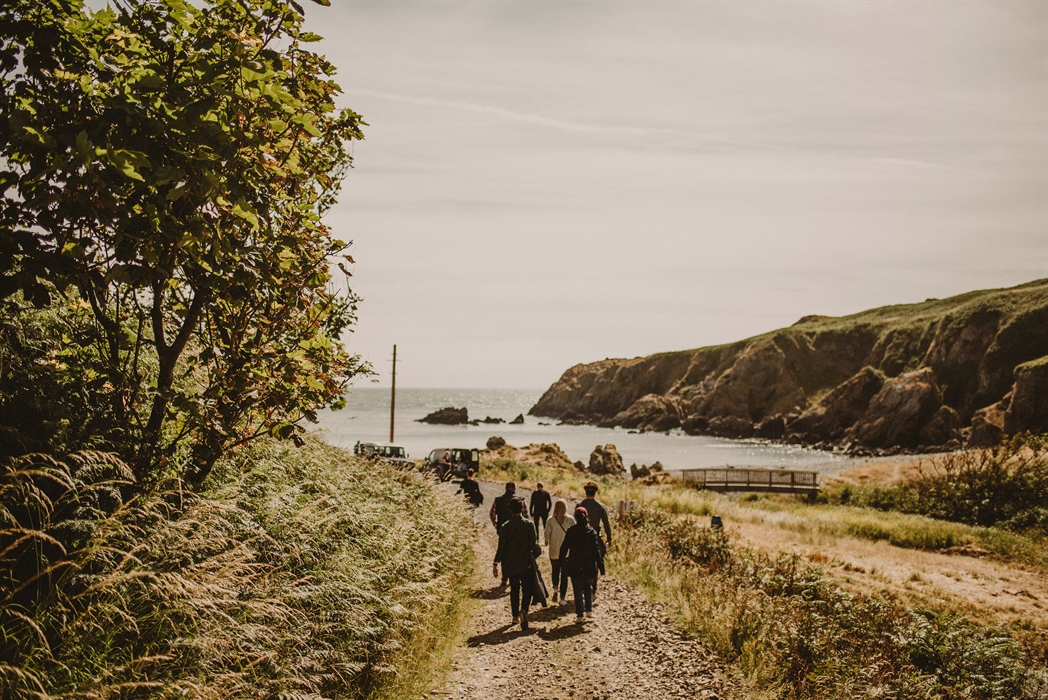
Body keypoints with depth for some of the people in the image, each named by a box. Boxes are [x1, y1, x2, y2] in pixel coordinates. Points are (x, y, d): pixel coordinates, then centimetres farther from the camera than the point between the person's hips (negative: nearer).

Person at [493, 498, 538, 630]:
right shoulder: (529, 524, -8)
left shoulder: (505, 527, -5)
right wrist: (533, 559, 8)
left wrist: (495, 564, 2)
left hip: (511, 564, 2)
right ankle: (523, 610, -20)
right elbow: (534, 544, -9)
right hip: (526, 564, -2)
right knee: (527, 589, 5)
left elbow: (501, 547, -5)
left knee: (514, 590, 17)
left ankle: (515, 616, 22)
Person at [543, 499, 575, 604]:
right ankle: (563, 597, 12)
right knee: (564, 573, 11)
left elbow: (546, 536, -6)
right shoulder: (570, 519, -9)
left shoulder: (550, 521, -11)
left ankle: (555, 588, -3)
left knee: (555, 571, 20)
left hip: (554, 551, 0)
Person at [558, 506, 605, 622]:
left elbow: (564, 547, -3)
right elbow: (597, 550, -5)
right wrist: (600, 565, -1)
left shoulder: (571, 531, -6)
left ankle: (580, 615, 6)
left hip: (575, 566, -1)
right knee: (588, 587, 21)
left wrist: (562, 560, 9)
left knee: (578, 590, 6)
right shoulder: (592, 532, -4)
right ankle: (589, 610, 15)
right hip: (589, 566, 1)